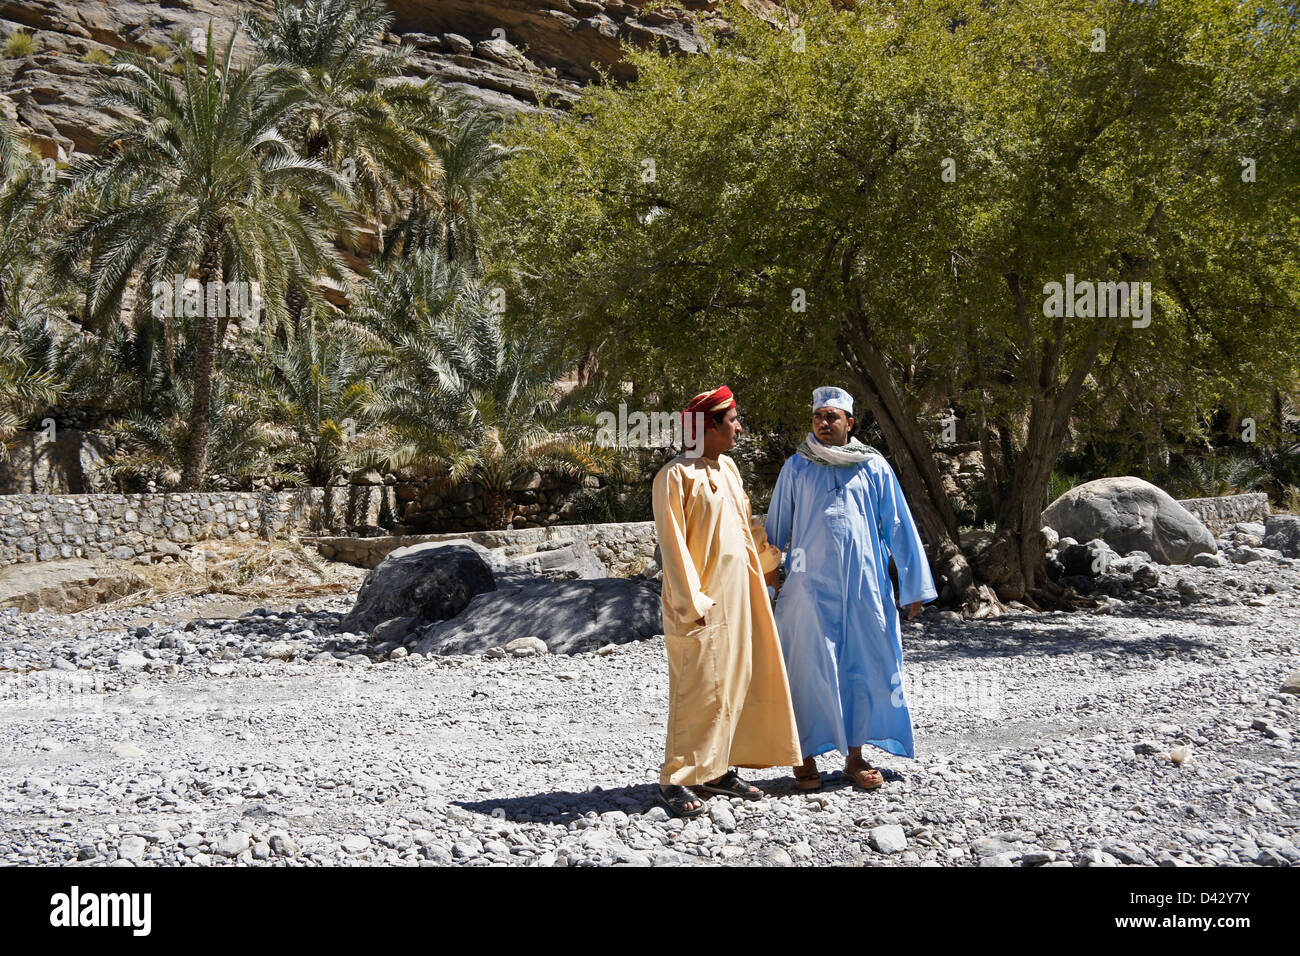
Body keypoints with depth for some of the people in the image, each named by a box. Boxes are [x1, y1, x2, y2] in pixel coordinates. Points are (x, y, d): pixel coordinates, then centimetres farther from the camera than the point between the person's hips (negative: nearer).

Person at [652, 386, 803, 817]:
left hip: (738, 593, 8)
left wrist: (769, 558, 30)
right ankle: (676, 779, 2)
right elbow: (672, 544, -15)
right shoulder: (676, 475, -12)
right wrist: (692, 601, -19)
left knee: (735, 681, 10)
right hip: (705, 600, -8)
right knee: (699, 687, -7)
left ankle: (716, 769, 20)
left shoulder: (727, 468, 13)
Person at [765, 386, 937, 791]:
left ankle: (855, 757, 16)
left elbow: (899, 528, 7)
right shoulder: (796, 468, 6)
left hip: (863, 586, 1)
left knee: (864, 666, 4)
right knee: (810, 669, 0)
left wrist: (914, 586, 4)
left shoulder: (874, 468, 6)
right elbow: (776, 530, 11)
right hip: (810, 587, -1)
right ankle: (806, 757, 11)